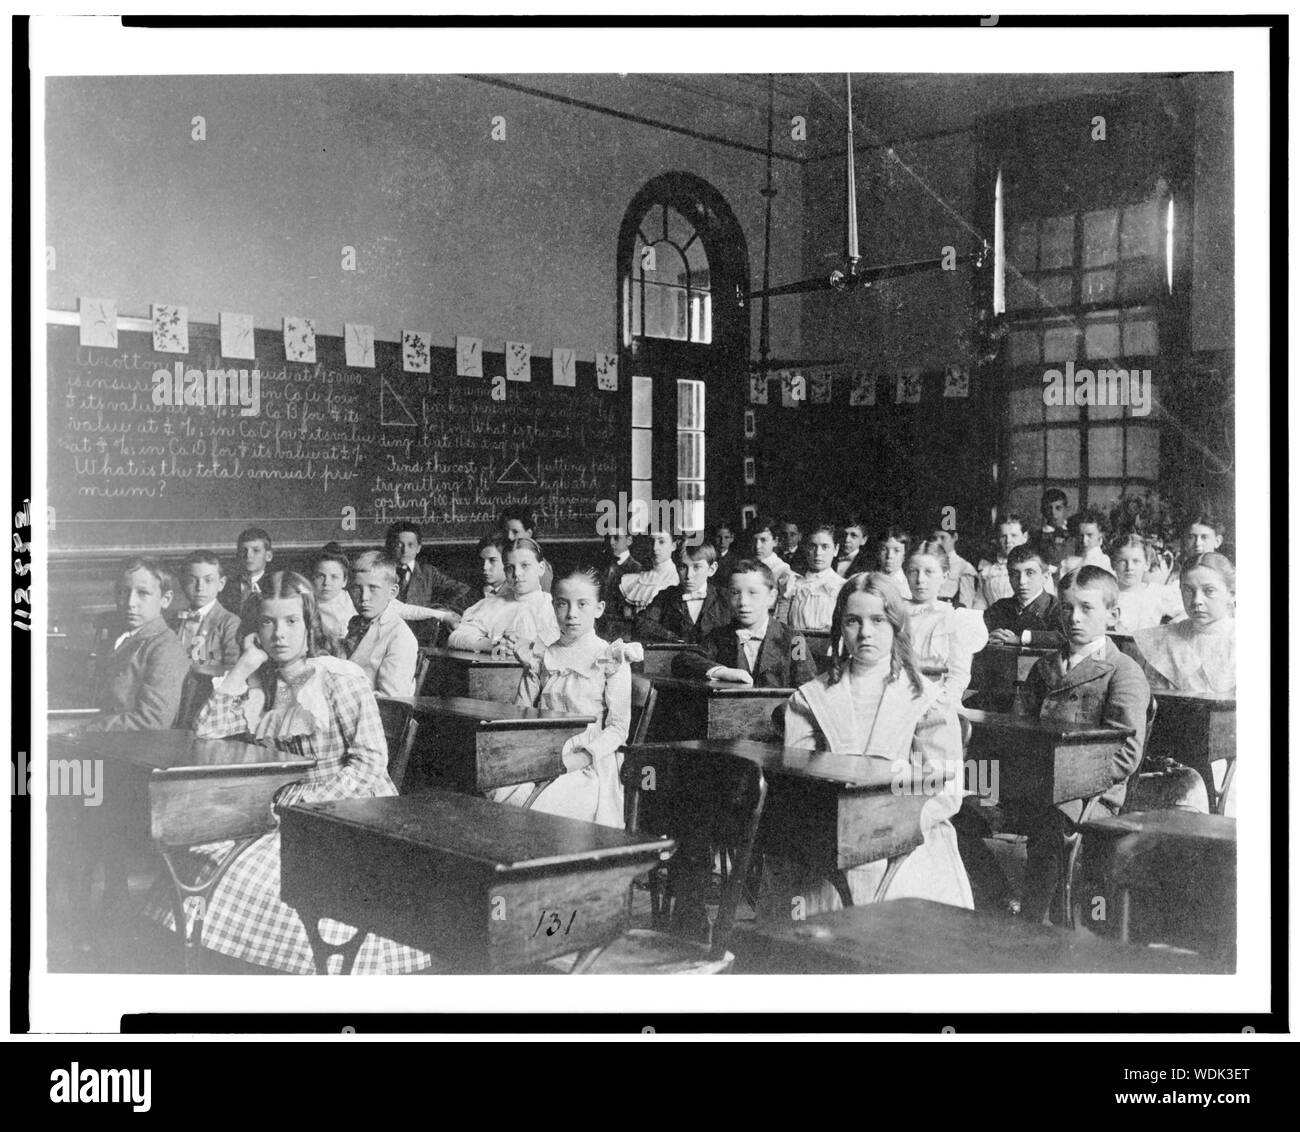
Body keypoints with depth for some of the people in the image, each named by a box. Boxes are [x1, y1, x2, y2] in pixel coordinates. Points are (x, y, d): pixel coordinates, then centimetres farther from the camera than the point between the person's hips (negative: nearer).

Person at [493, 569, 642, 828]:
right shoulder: (540, 657, 14)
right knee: (497, 800, -23)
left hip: (589, 766, -4)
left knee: (538, 813, -28)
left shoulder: (611, 659, 1)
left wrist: (577, 759, -16)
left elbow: (618, 729, -4)